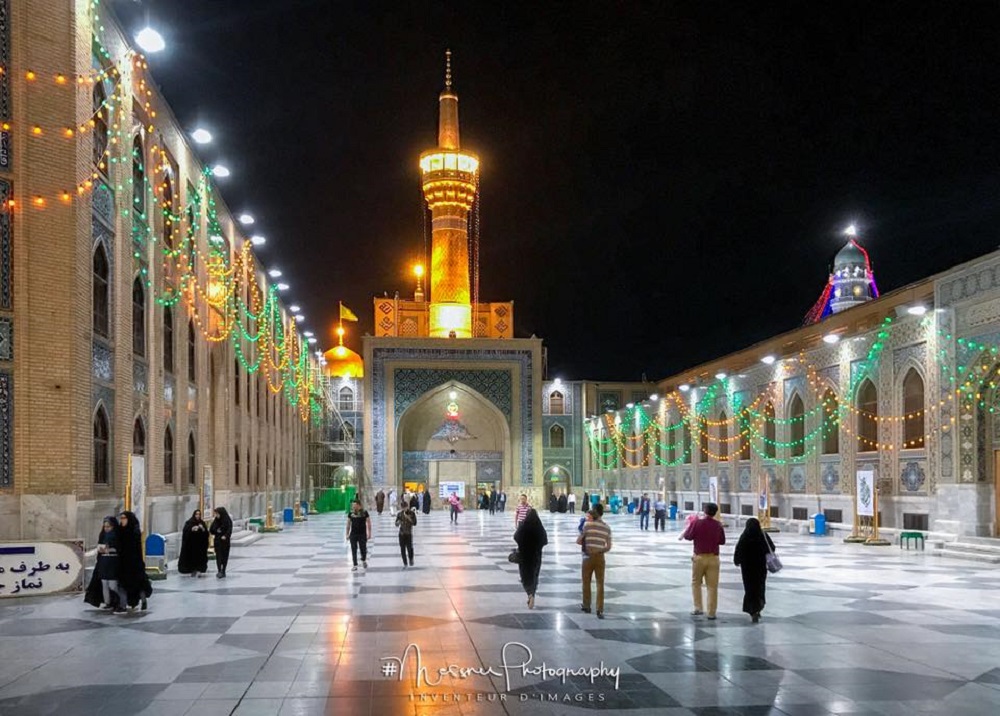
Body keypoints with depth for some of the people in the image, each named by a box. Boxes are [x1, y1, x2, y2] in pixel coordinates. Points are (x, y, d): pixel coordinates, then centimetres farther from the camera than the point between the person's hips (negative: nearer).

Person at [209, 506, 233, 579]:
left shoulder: (228, 520, -7)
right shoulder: (216, 520, 7)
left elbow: (229, 530, -16)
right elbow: (211, 530, 8)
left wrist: (225, 536, -33)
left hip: (225, 541, -3)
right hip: (217, 541, 3)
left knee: (224, 556, 2)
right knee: (218, 556, -7)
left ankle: (223, 571, 7)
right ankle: (219, 571, -15)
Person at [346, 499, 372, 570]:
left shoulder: (364, 512, -4)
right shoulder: (351, 513, 2)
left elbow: (368, 523, 0)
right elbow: (348, 524, 10)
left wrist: (369, 533, -3)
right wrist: (347, 534, 9)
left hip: (362, 534, -2)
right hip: (353, 534, 2)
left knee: (363, 549, 3)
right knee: (354, 550, 2)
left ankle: (364, 560, 33)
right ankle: (355, 565, 9)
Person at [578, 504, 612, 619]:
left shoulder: (587, 524, -9)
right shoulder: (607, 527, 3)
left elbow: (578, 541, -6)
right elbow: (608, 547, 3)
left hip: (588, 556, -2)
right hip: (600, 557, 2)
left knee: (586, 582, 14)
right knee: (600, 583, 4)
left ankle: (586, 606, 26)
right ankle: (600, 610, -2)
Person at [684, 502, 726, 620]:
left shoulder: (697, 523, -11)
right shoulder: (718, 525, -3)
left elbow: (687, 536, -4)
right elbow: (722, 541, 7)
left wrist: (690, 526, 12)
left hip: (699, 557, -1)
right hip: (713, 558, 1)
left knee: (696, 583, 16)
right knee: (712, 586, 5)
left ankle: (698, 608, 8)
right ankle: (711, 612, 5)